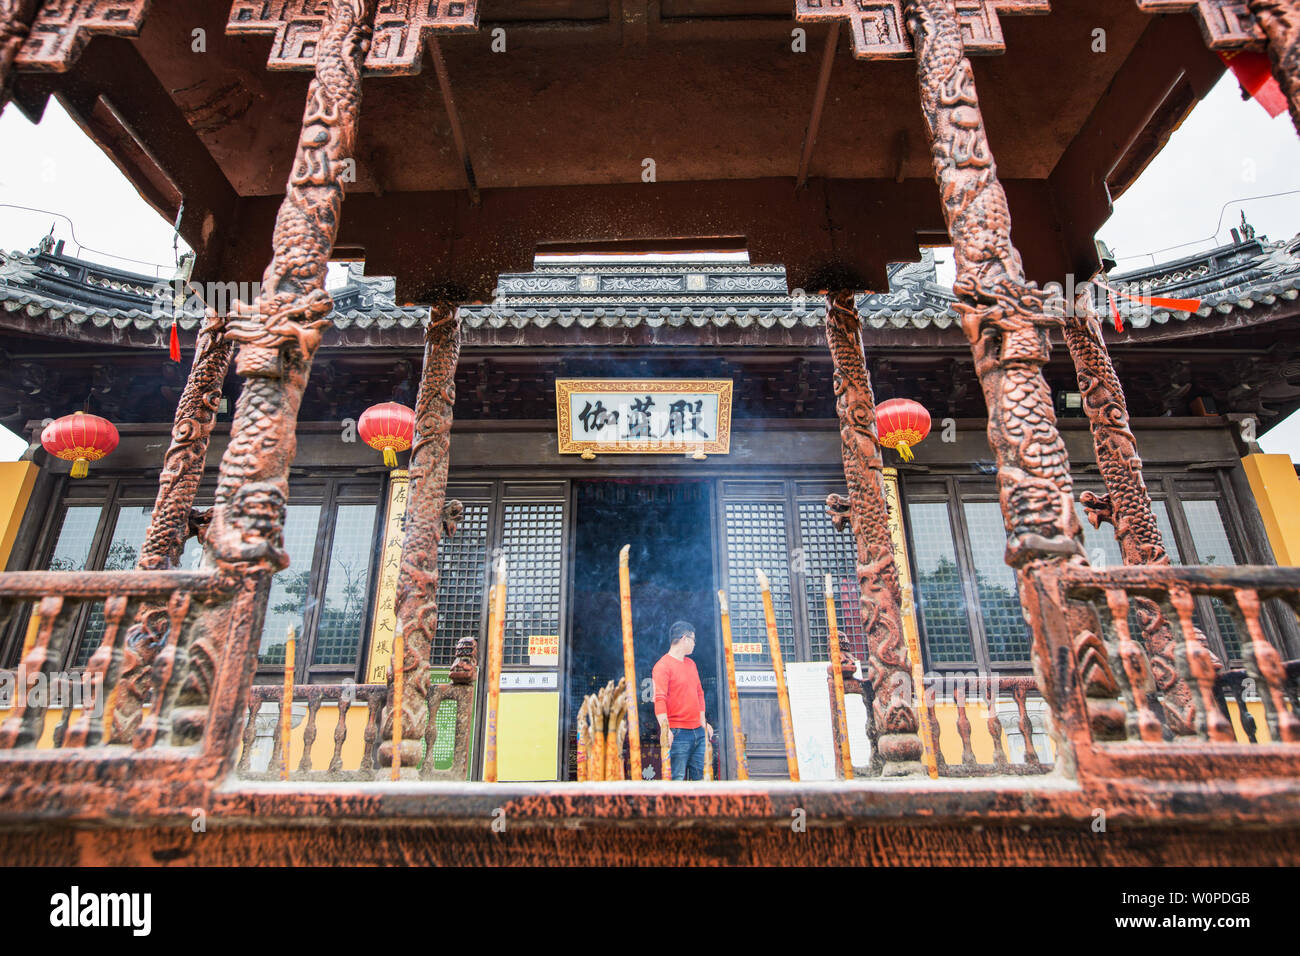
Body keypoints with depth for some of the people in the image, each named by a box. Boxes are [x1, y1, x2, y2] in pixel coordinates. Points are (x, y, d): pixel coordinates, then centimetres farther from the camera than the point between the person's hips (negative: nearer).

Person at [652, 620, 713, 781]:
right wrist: (665, 729, -22)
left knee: (699, 776, 8)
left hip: (698, 731, 8)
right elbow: (659, 699, -16)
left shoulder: (691, 664, 18)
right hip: (678, 732, -8)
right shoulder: (663, 665, -8)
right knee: (678, 778, -8)